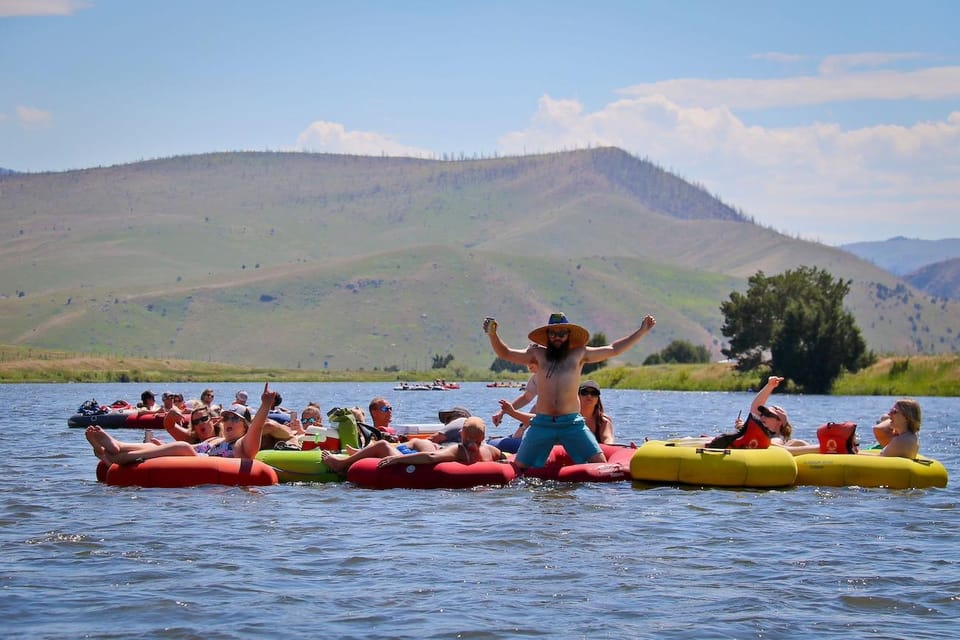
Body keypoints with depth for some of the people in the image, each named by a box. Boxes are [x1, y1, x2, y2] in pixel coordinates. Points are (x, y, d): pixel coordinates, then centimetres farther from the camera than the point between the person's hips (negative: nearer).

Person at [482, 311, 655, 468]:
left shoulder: (579, 354, 12)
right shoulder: (537, 354, 12)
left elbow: (614, 350, 16)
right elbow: (504, 353, 11)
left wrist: (642, 331, 16)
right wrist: (492, 334, -5)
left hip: (572, 423, 0)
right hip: (542, 423, 0)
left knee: (599, 463, -10)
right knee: (521, 468, -2)